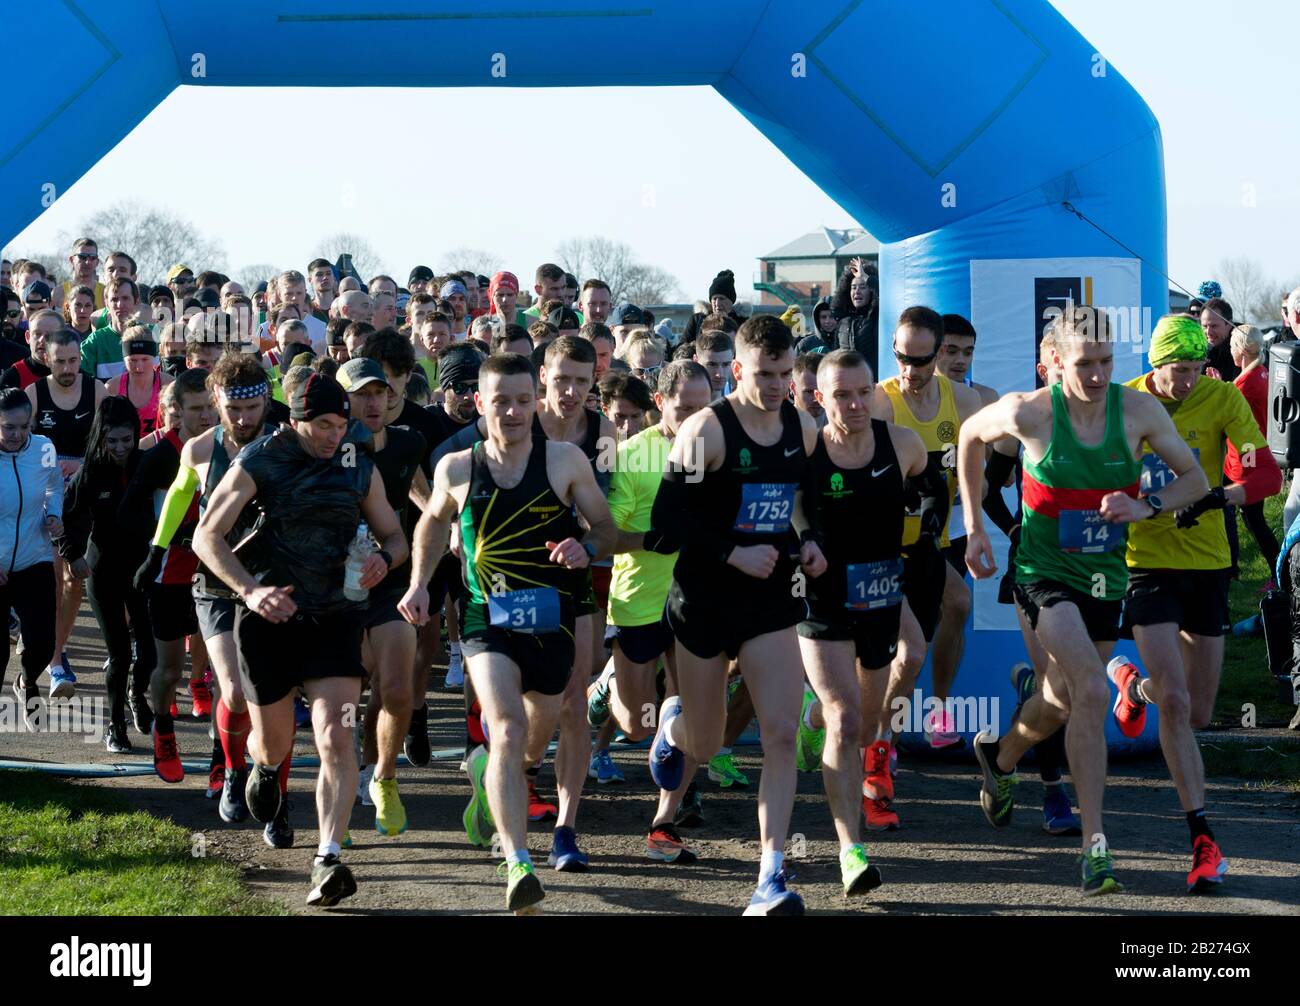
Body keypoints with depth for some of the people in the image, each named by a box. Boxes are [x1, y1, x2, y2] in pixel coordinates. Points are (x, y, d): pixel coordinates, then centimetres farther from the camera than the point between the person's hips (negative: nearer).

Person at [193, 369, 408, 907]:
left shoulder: (359, 469, 4)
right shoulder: (258, 464, -6)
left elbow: (394, 535, 15)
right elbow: (207, 536, -8)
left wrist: (383, 559, -10)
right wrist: (250, 590, -22)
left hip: (334, 617, 1)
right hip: (268, 619, -1)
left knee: (335, 737, -16)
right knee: (274, 742, 13)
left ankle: (328, 859, -20)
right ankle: (265, 767, 52)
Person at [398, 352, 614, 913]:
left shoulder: (565, 461, -4)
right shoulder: (457, 469, 0)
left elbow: (605, 527, 4)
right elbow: (434, 522, 21)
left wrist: (587, 548, -18)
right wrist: (419, 583, 11)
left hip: (551, 620, 2)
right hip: (487, 620, -2)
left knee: (532, 747, 17)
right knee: (507, 729, -22)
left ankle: (486, 771, 54)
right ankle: (518, 866, -26)